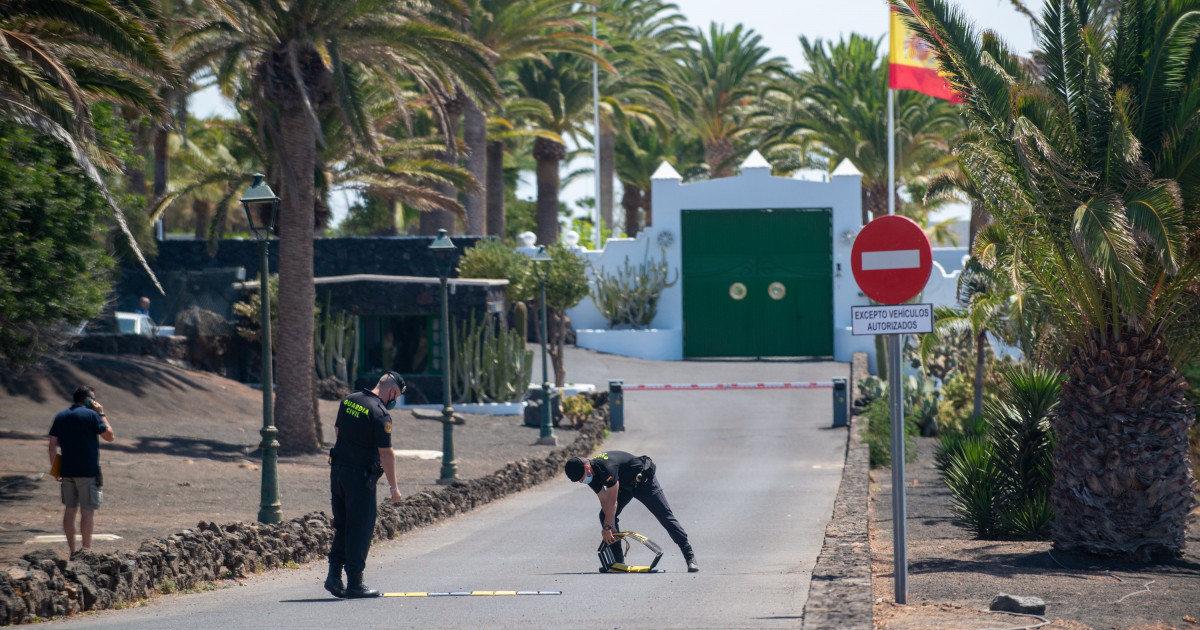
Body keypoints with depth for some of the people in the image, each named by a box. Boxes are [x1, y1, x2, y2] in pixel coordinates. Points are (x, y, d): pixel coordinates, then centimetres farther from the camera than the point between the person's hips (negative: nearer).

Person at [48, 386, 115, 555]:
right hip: (87, 471, -5)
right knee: (87, 511, -1)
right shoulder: (91, 415, -8)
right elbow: (110, 436, -4)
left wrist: (55, 469, 12)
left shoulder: (60, 416, 9)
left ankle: (72, 551, 10)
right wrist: (102, 415, 3)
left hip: (66, 471, 5)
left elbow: (53, 444, 7)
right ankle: (86, 550, -2)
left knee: (69, 510, 8)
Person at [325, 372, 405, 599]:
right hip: (360, 476, -7)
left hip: (337, 469, 7)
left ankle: (334, 575, 9)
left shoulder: (348, 400, 6)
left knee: (342, 526, 16)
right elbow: (386, 453, -16)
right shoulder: (379, 414, -17)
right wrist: (393, 487, -10)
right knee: (361, 529, 0)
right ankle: (354, 583, 2)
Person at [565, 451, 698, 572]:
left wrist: (607, 527, -32)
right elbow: (604, 501, -12)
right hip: (625, 486, 8)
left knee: (666, 517, -9)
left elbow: (612, 501, -36)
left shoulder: (606, 467, -39)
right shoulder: (592, 474, -13)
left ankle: (690, 558, -4)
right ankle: (618, 561, -2)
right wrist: (610, 525, -21)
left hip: (643, 480, -8)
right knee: (605, 516, -6)